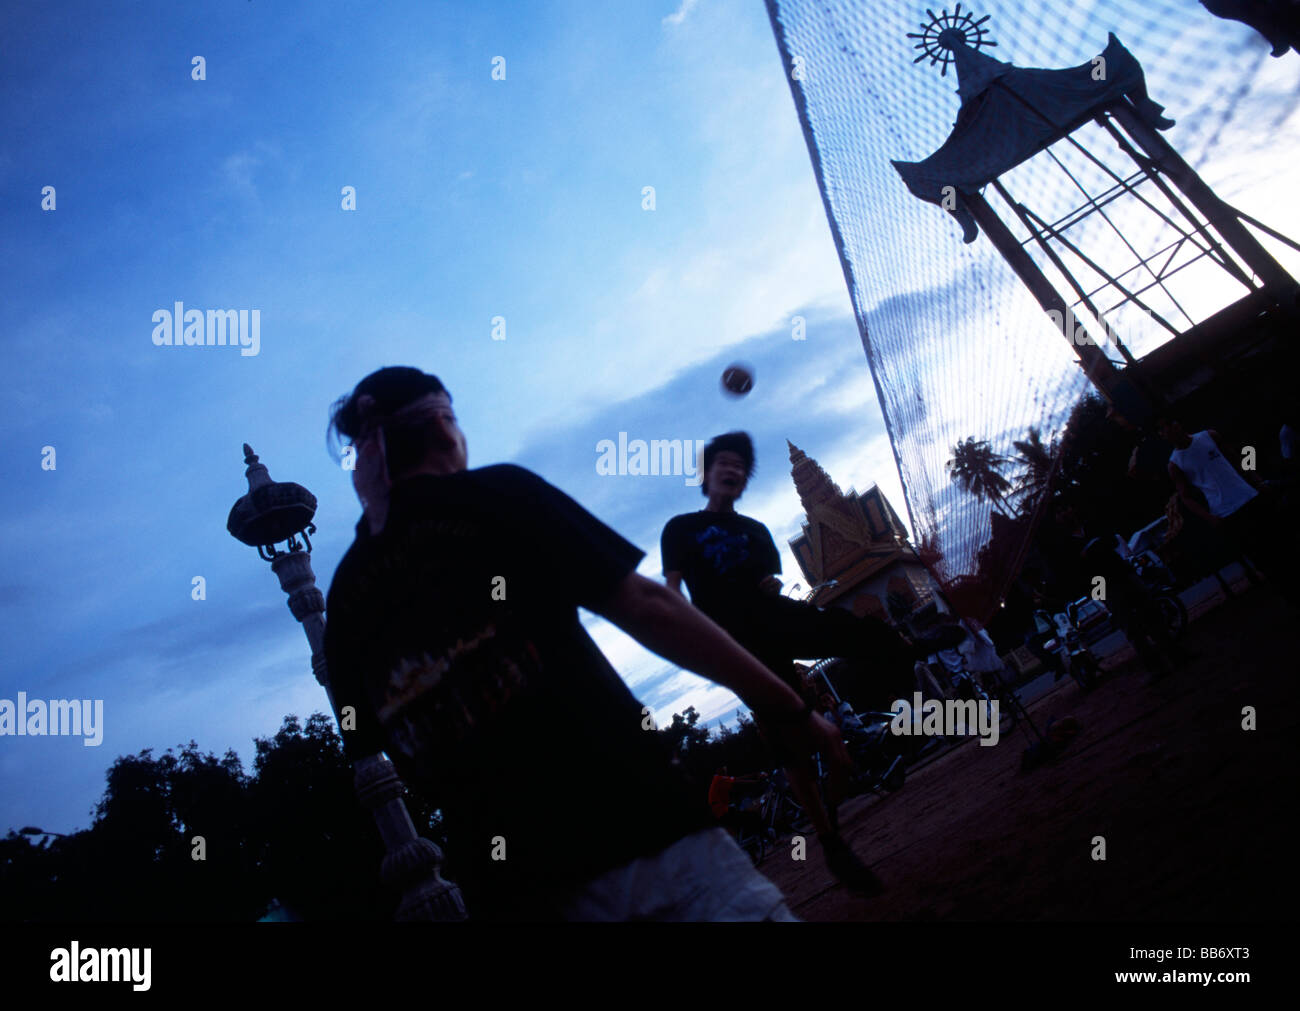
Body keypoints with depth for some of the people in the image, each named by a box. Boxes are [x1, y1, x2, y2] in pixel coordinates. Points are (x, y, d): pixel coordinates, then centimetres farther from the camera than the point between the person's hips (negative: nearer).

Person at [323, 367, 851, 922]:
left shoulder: (345, 596, 11)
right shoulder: (495, 492, -2)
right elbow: (643, 606, -8)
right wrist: (788, 709, -3)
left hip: (501, 881, 5)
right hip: (632, 821, -5)